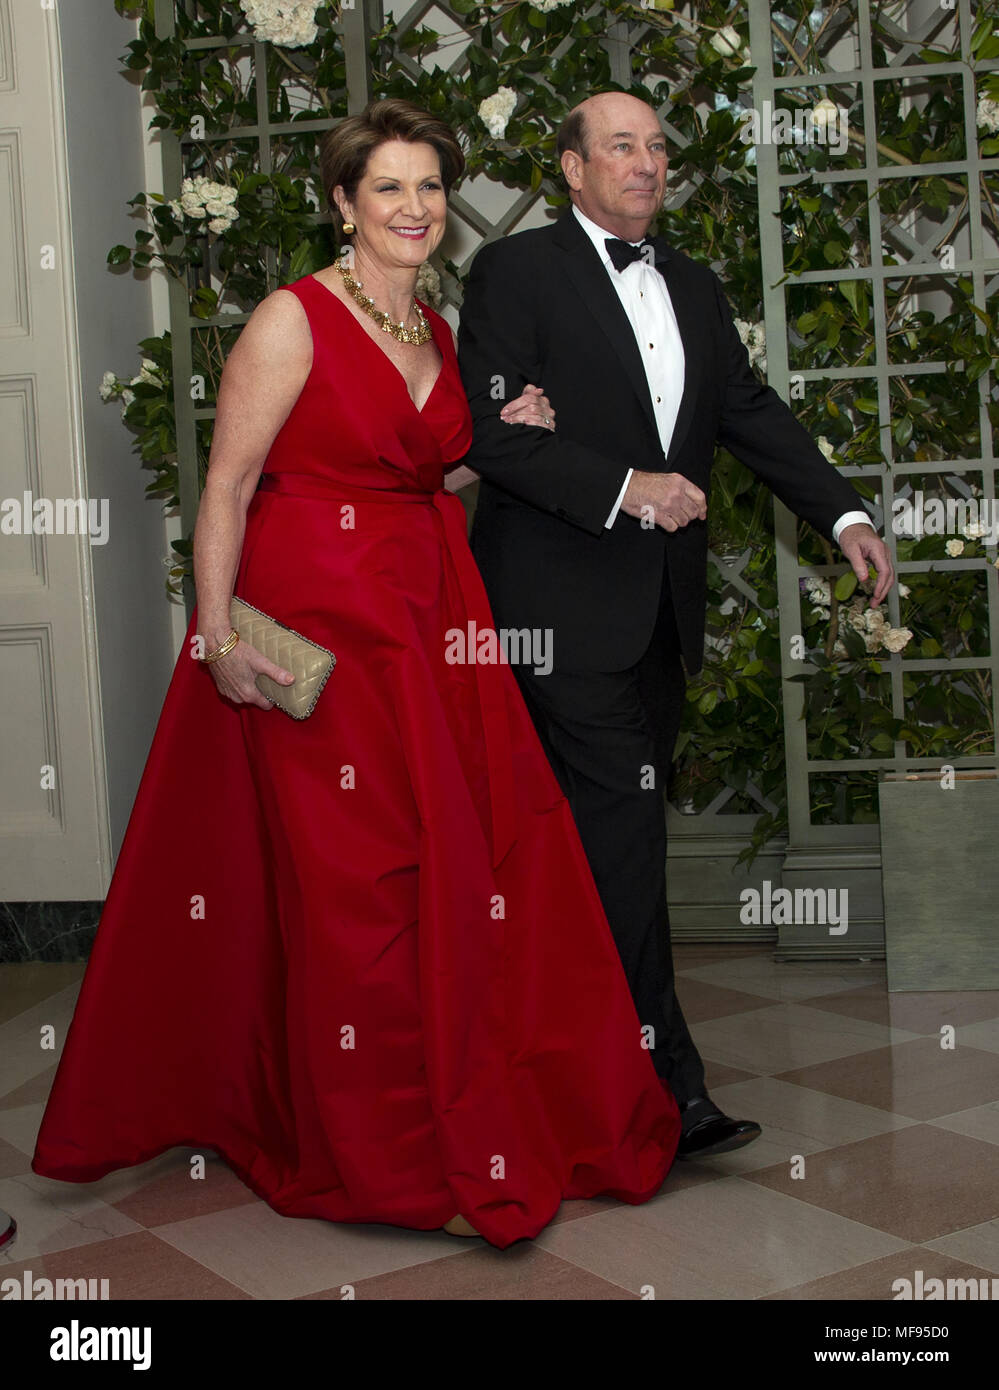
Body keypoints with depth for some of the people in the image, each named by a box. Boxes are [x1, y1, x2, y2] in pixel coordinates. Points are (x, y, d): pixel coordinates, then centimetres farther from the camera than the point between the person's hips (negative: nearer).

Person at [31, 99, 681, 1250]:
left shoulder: (437, 331, 13)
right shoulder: (294, 319, -8)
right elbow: (228, 483, -12)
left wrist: (503, 441, 6)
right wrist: (220, 635, -19)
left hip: (427, 621, 7)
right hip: (315, 622, -7)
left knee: (483, 851, 6)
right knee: (358, 878, -1)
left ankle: (504, 1106, 23)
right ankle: (393, 1151, 13)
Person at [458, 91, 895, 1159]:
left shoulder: (692, 287, 18)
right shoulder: (514, 271, -3)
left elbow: (750, 411, 16)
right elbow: (490, 432, -12)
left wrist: (843, 514, 5)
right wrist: (622, 489, -21)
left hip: (662, 603, 7)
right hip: (565, 599, -7)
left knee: (622, 832, 11)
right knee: (620, 831, -10)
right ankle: (664, 1088, -6)